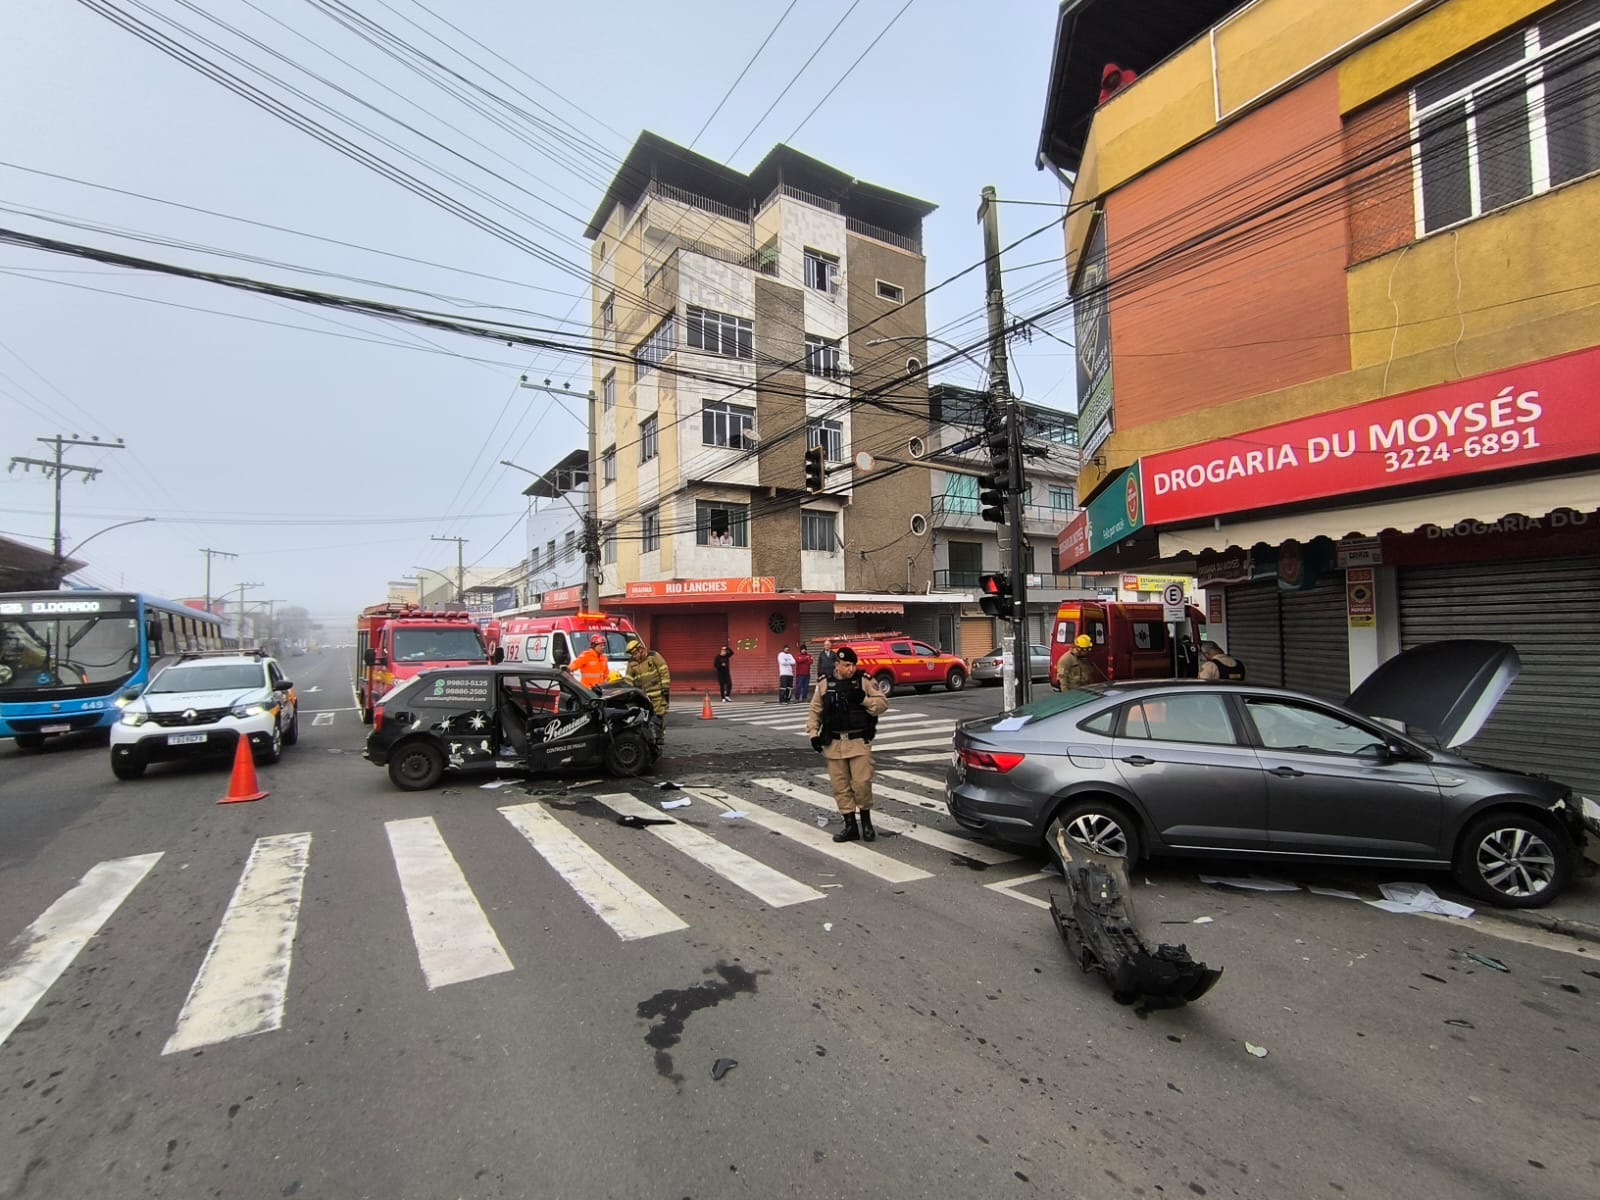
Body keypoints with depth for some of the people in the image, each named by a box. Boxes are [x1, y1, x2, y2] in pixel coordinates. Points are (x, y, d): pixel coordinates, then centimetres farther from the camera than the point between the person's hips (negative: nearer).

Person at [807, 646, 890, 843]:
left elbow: (883, 705, -2)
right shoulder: (824, 684, 4)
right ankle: (850, 825, 18)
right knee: (840, 786, 5)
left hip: (859, 742, -2)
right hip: (833, 743, 2)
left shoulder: (864, 682, -1)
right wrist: (814, 734, 1)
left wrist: (864, 699, -17)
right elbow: (814, 712, 10)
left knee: (862, 783, -6)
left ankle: (866, 821, 18)